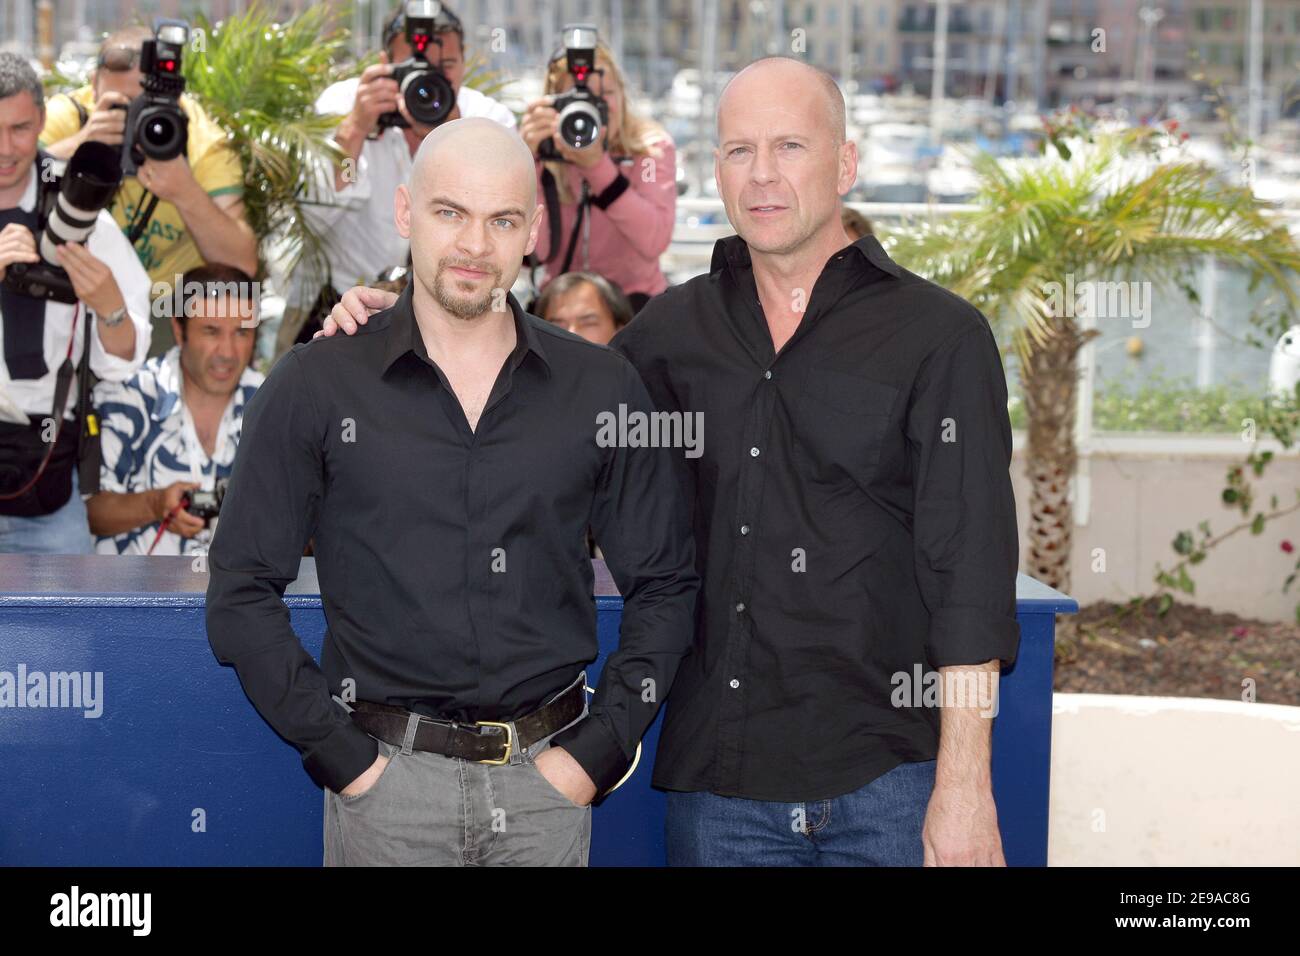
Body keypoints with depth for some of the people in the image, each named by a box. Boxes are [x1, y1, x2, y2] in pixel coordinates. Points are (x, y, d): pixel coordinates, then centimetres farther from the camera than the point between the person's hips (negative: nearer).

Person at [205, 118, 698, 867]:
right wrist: (342, 756, -8)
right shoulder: (316, 385, -2)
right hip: (388, 777, -1)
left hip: (547, 777, 2)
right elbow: (244, 592, -2)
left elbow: (663, 585, 8)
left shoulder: (603, 388, 3)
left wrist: (597, 751, -2)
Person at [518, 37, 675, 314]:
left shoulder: (652, 146, -8)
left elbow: (653, 242, -24)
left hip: (635, 299, -1)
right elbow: (534, 253, -19)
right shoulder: (545, 153, -5)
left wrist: (597, 165, -32)